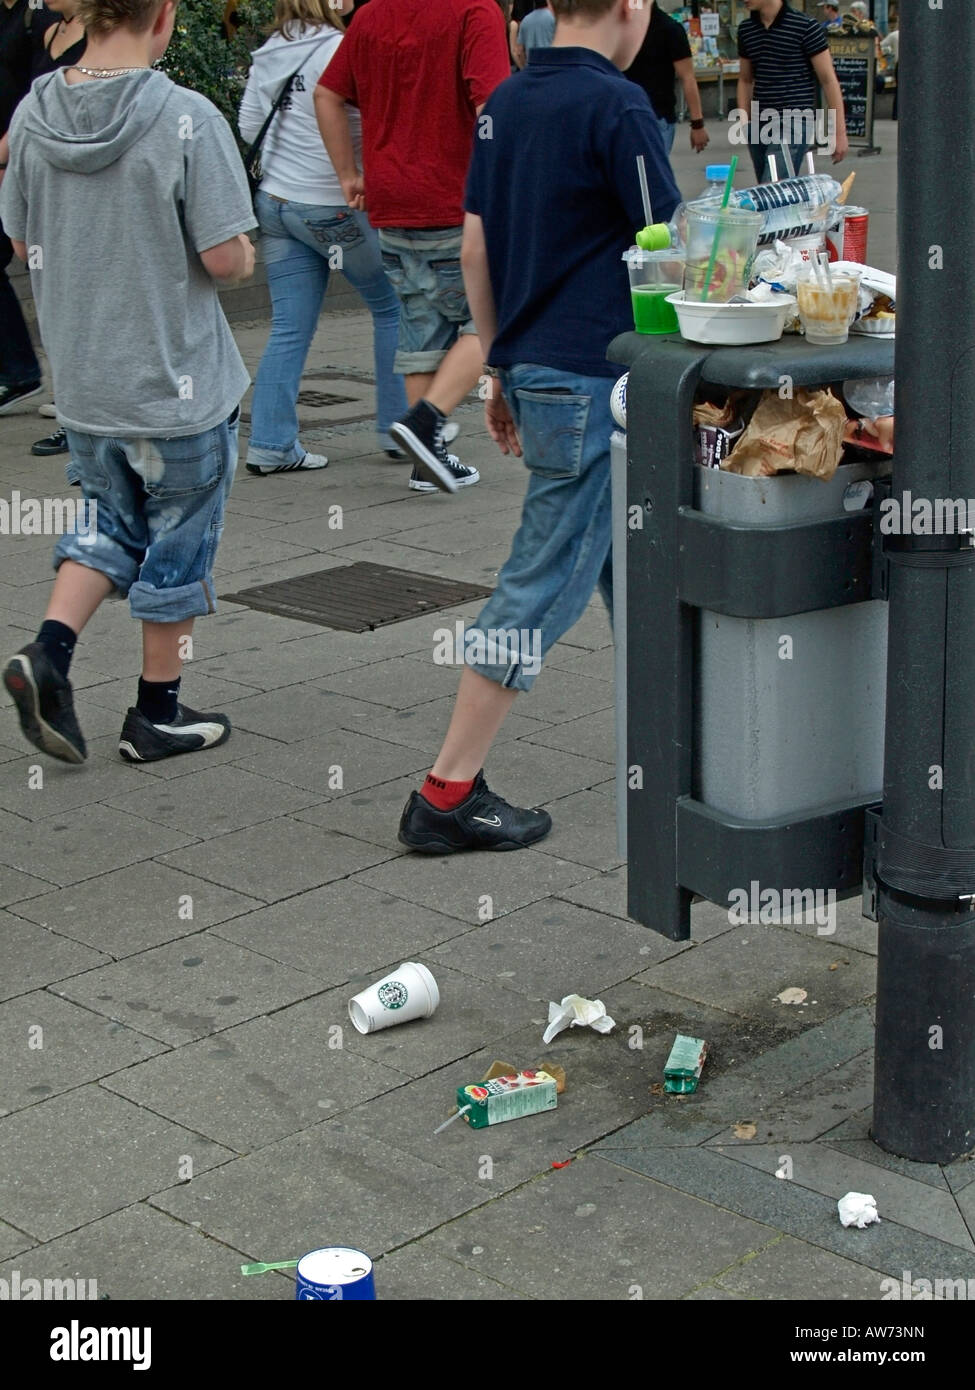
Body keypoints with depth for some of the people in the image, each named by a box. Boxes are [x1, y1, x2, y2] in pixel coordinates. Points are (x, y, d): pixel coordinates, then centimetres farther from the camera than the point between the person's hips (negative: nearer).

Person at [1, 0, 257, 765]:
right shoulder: (187, 119, -20)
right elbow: (225, 257, -20)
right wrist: (248, 257, 2)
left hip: (82, 381, 5)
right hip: (179, 384, -5)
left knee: (114, 522, 24)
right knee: (179, 545, 12)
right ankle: (157, 715, 23)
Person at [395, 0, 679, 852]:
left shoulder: (507, 102, 9)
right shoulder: (616, 105, -15)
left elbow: (475, 251, 12)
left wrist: (500, 371, 19)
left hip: (530, 367, 9)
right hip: (591, 380, -9)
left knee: (628, 559, 20)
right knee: (547, 582, -4)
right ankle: (448, 793, -1)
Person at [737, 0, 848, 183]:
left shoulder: (805, 27, -9)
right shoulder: (746, 29, 8)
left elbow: (828, 80, -5)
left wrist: (839, 132, -7)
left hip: (793, 126, -6)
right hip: (759, 127, 6)